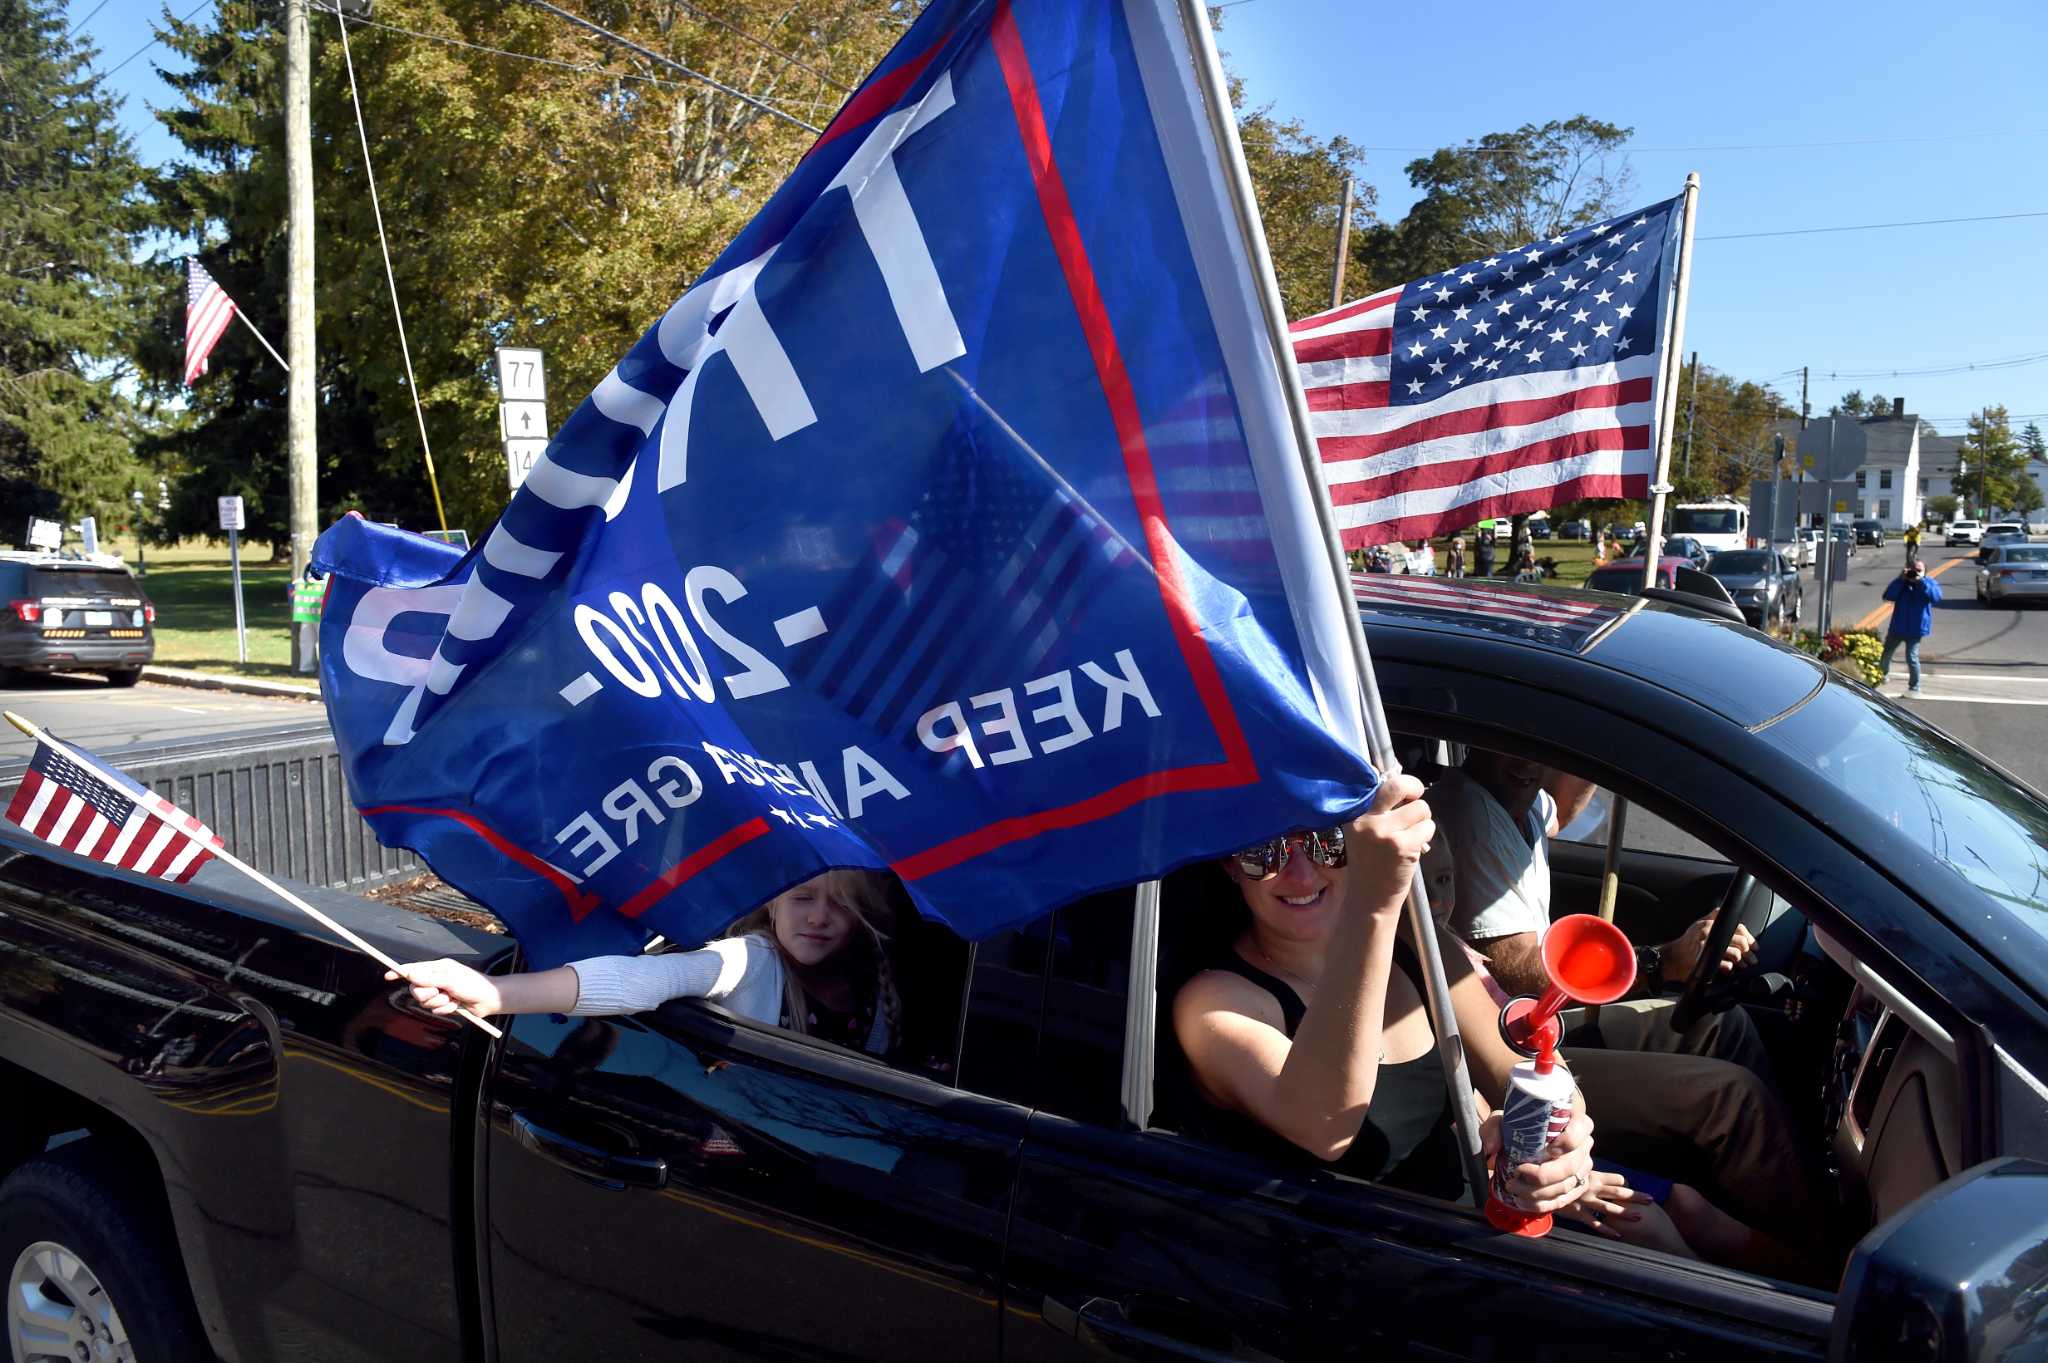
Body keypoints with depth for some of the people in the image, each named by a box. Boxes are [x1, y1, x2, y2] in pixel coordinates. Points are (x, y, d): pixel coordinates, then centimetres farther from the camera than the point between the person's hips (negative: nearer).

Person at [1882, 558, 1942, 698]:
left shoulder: (1929, 583, -2)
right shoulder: (1901, 582, 2)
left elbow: (1936, 597, -23)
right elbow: (1888, 596, -14)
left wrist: (1921, 581, -26)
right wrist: (1901, 579, -20)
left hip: (1915, 629, -3)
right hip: (1897, 627, 3)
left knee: (1912, 657, -12)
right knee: (1886, 653, 13)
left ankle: (1915, 688, 1)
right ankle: (1883, 674, 41)